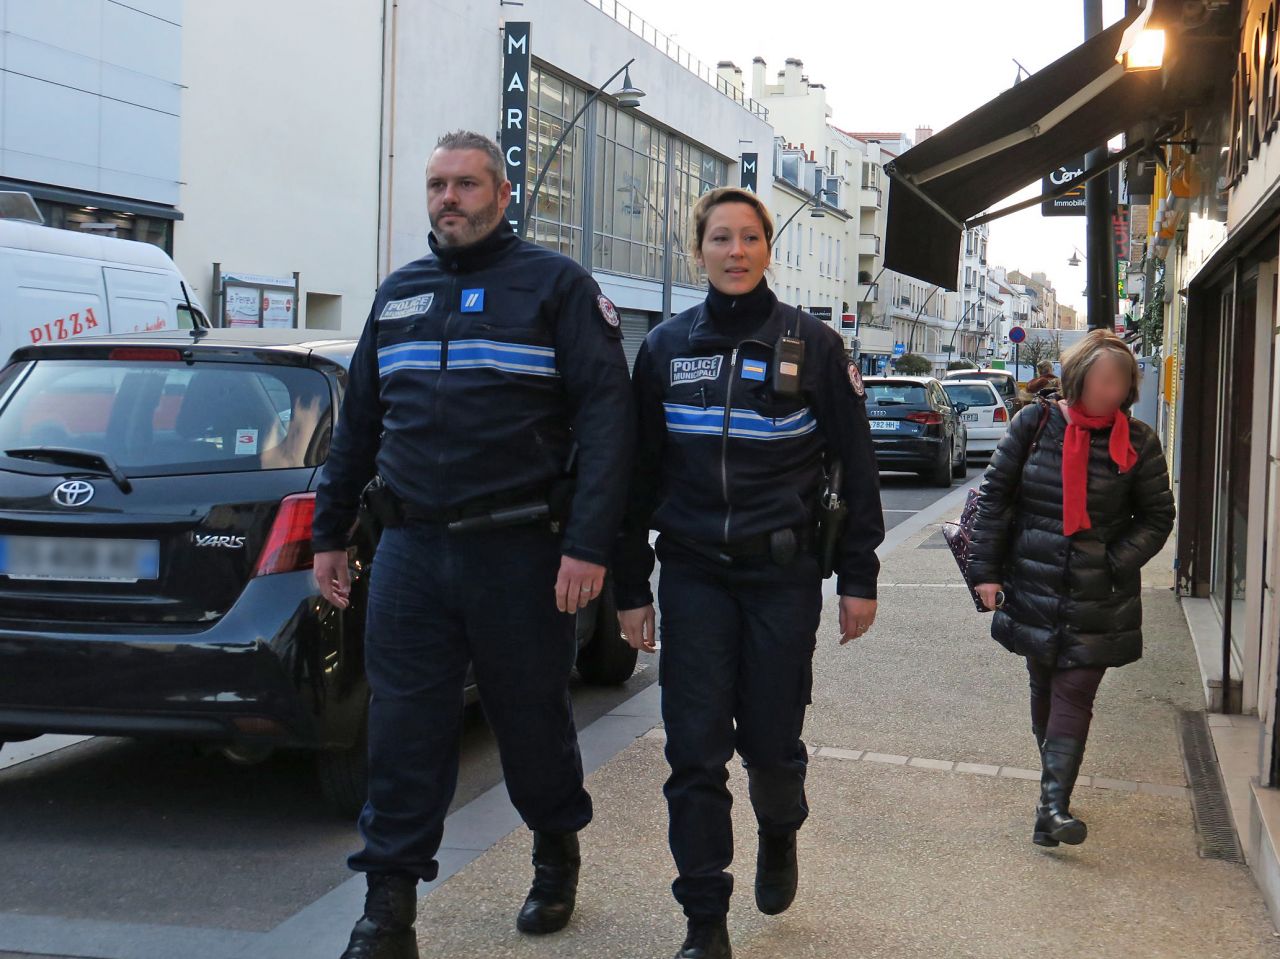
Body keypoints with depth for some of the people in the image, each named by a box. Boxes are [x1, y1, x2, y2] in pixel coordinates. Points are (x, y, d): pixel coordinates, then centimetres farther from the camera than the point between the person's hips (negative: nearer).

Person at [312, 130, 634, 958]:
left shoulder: (555, 286, -1)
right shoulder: (399, 294, 16)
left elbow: (607, 417, -9)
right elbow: (359, 424, 22)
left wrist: (588, 545, -18)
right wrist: (331, 534, 19)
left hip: (517, 552, -4)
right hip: (410, 552, 4)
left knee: (532, 719, 10)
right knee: (403, 733, 1)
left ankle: (557, 853, 35)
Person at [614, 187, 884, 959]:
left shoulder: (811, 344, 0)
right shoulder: (666, 347, 6)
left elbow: (857, 466, 2)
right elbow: (640, 473, 8)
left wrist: (859, 578, -1)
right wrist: (632, 587, 5)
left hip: (783, 577, -1)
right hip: (693, 576, 1)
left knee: (771, 742, 5)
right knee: (695, 753, -2)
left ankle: (780, 836, 39)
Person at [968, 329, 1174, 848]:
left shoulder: (1137, 443, -3)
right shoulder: (1035, 424, -2)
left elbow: (1157, 517, 5)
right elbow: (995, 495, 3)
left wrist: (1115, 566, -7)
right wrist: (986, 568, -1)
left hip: (1097, 602, -2)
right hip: (1034, 590, 2)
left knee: (1073, 693, -8)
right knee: (1044, 687, 15)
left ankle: (1053, 806, -12)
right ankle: (1056, 778, 33)